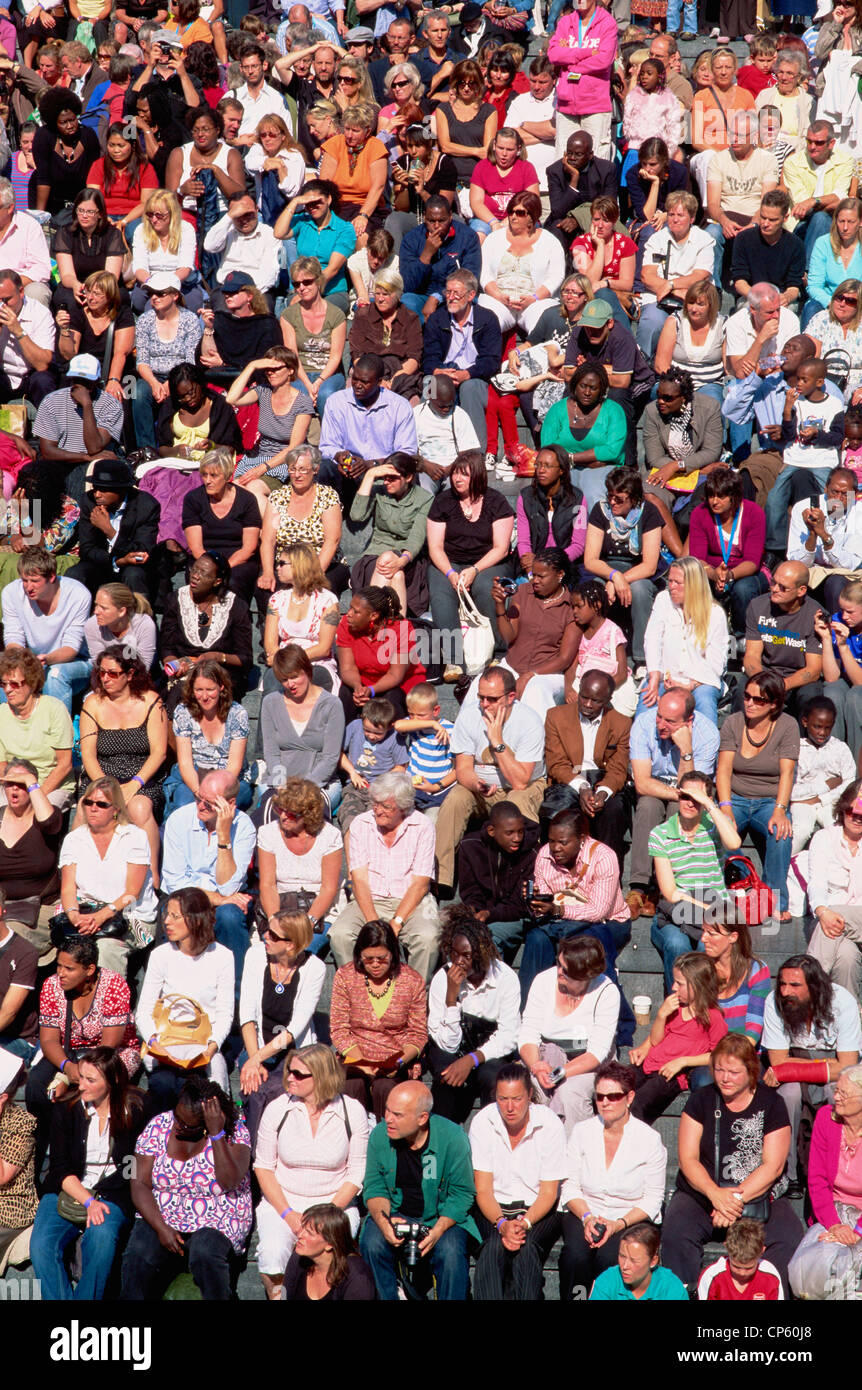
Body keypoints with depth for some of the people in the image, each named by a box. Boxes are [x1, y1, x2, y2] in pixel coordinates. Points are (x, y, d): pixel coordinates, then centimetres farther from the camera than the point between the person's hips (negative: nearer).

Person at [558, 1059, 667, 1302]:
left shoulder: (649, 1139, -5)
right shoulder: (582, 1132, 2)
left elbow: (653, 1198, -4)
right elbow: (570, 1185, 4)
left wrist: (619, 1224, -17)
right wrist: (587, 1217, -14)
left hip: (631, 1217, -2)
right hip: (585, 1212, 2)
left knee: (609, 1256, -31)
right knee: (576, 1253, -29)